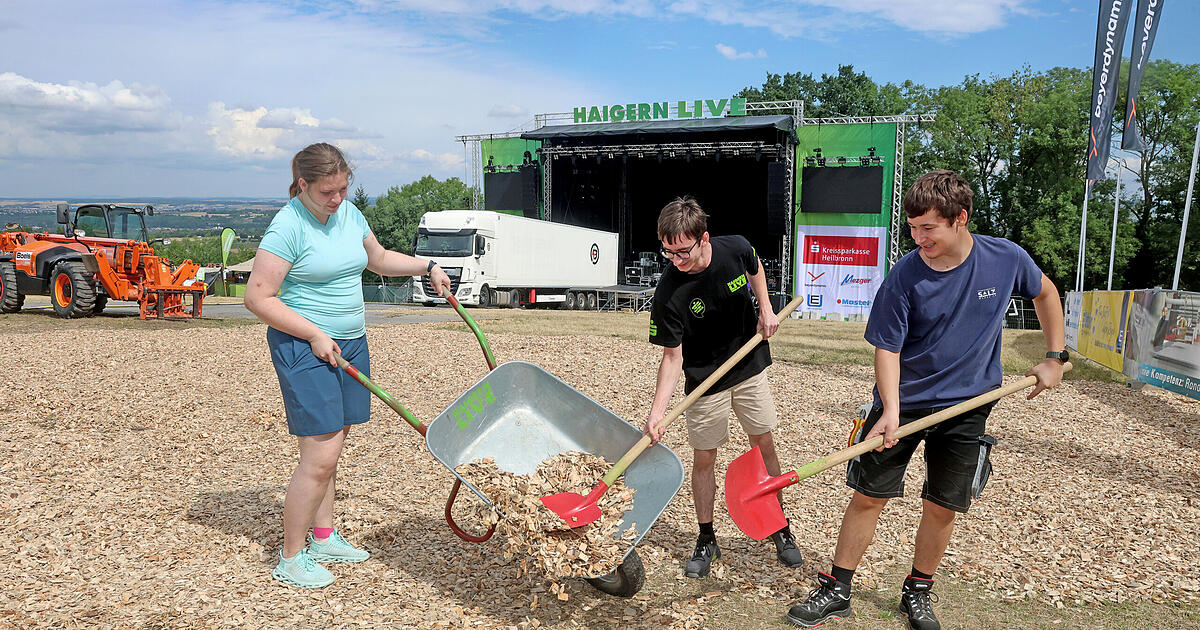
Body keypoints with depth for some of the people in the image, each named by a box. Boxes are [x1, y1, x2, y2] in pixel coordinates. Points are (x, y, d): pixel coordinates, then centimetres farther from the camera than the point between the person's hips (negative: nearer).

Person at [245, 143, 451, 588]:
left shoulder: (349, 213, 7)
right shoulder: (288, 226, -16)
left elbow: (379, 258, 25)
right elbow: (258, 298, -17)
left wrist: (427, 267, 15)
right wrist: (315, 335, -19)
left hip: (350, 342, 7)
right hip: (304, 347, -7)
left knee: (330, 450, 14)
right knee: (320, 458, -8)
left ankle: (324, 538, 28)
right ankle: (291, 558, 8)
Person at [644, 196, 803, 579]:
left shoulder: (736, 249, -18)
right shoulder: (668, 293, -26)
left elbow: (755, 269, 9)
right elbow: (672, 357, -20)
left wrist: (766, 309, -4)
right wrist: (657, 411, -28)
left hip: (750, 367, 3)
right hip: (704, 382, -2)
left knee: (764, 443, 10)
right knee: (703, 458, 3)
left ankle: (779, 528, 29)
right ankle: (706, 540, 23)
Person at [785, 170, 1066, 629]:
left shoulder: (1007, 259, -10)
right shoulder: (905, 276, -16)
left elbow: (1045, 292, 12)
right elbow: (887, 348, -11)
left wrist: (1055, 358, 9)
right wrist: (890, 411, -23)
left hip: (966, 406, 2)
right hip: (903, 404, -1)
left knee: (942, 508, 9)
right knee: (868, 497, 2)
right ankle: (837, 591, 18)